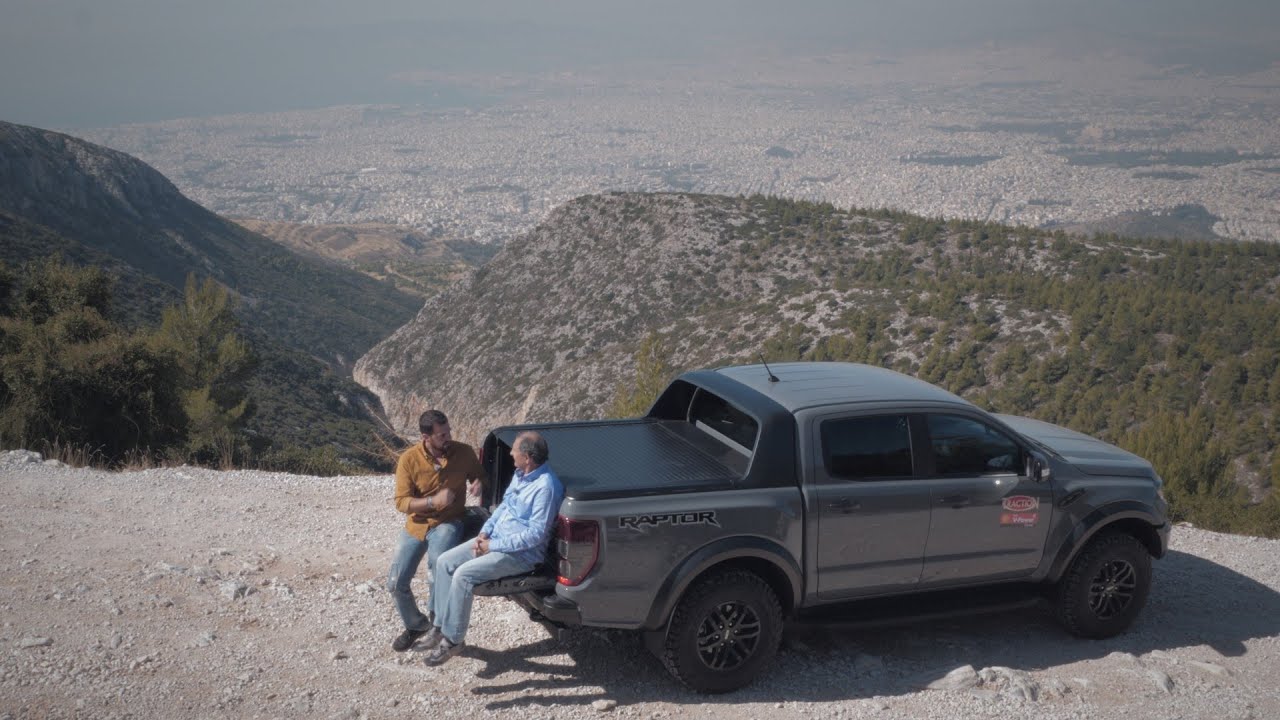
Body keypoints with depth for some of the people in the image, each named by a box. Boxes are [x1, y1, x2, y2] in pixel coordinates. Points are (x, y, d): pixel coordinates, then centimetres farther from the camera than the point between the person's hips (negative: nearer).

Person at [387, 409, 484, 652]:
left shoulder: (464, 452, -7)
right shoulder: (408, 459, -11)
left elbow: (479, 476, 11)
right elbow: (401, 502, -10)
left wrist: (479, 483, -14)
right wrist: (433, 501, -26)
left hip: (448, 523, -2)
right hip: (416, 525, 2)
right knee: (395, 583, -1)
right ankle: (416, 625, 27)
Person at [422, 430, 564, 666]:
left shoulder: (546, 486, -24)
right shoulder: (520, 474, 5)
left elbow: (536, 534, -25)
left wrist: (493, 545, -20)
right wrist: (485, 531, 1)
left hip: (522, 552, -9)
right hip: (496, 538, 9)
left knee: (463, 575, -24)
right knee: (444, 562, -1)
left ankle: (453, 640, -10)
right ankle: (442, 625, 6)